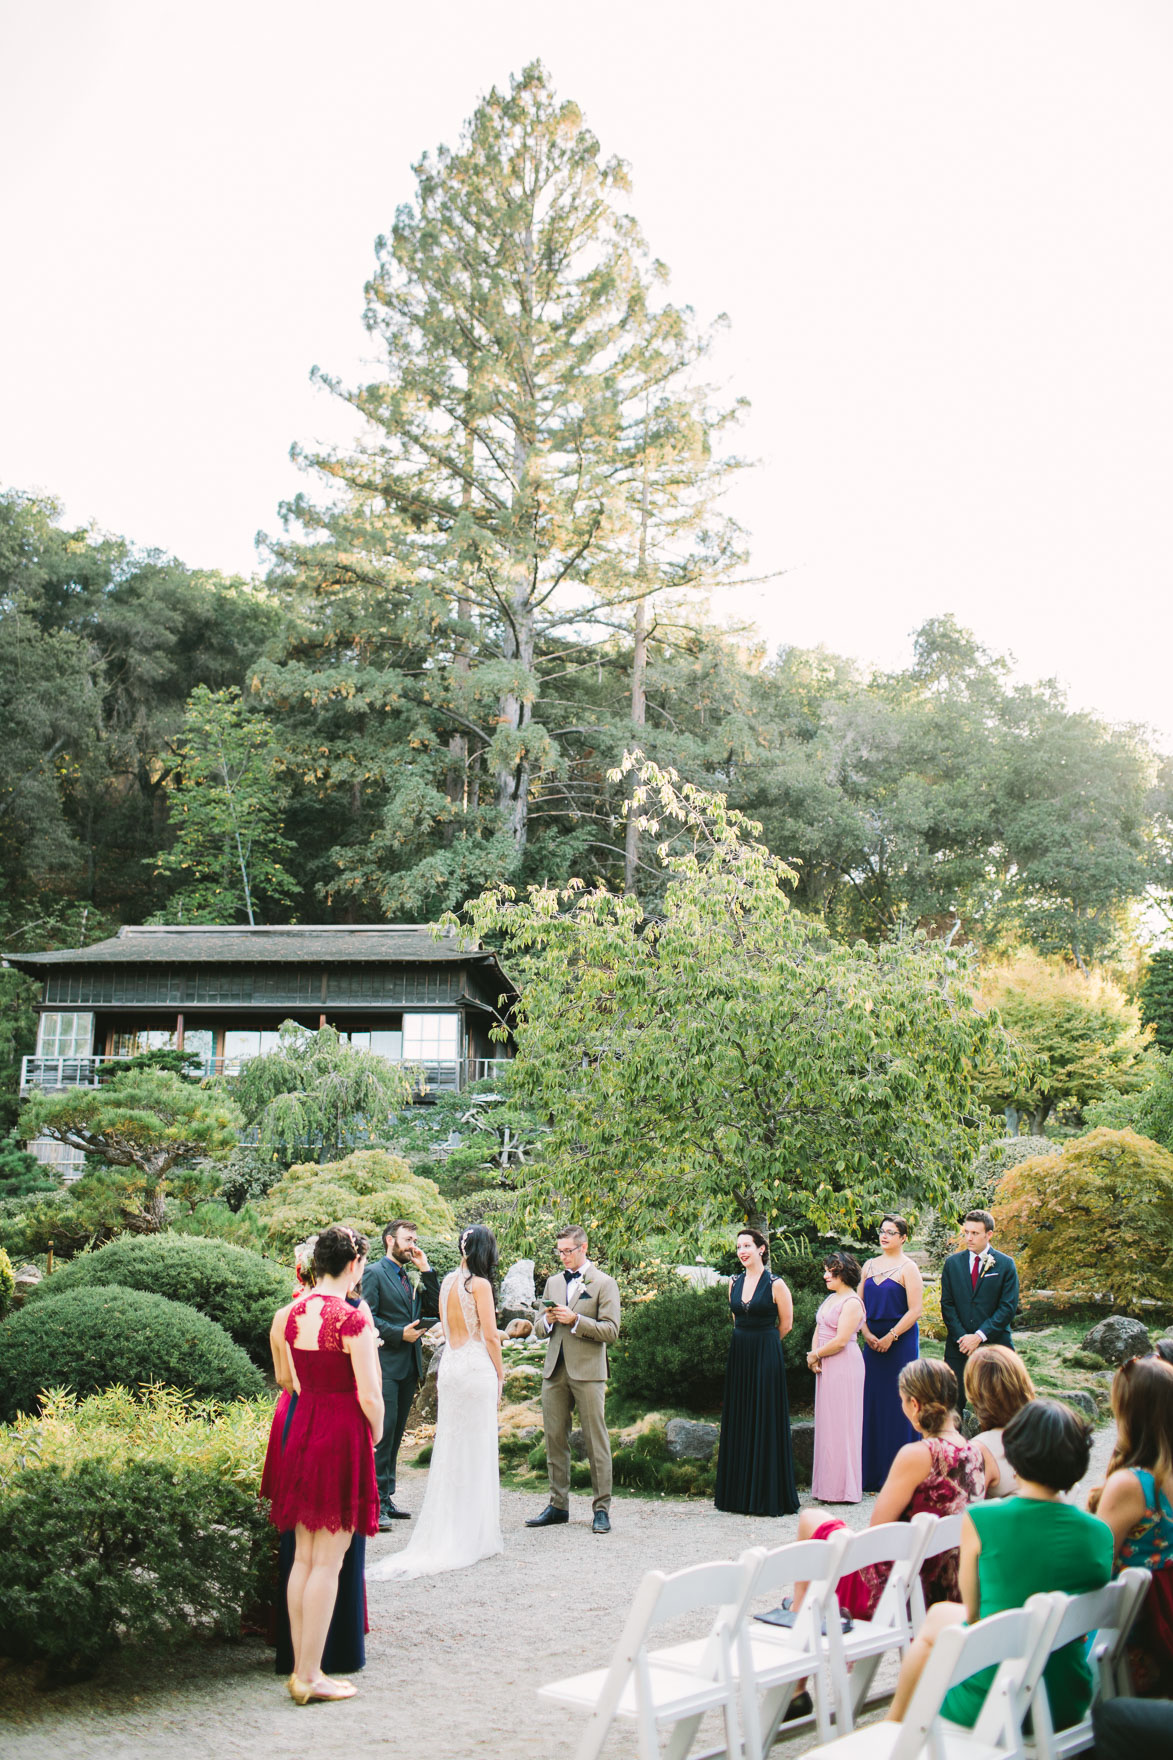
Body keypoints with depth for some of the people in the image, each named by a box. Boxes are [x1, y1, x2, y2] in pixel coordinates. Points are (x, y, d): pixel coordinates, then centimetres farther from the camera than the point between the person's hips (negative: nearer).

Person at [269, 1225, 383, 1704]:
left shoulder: (294, 1314, 5)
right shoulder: (352, 1318, -16)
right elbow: (369, 1396, -14)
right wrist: (377, 1433, 4)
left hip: (301, 1430, 7)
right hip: (343, 1434, -7)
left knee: (303, 1557, 13)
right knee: (328, 1563, 0)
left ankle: (300, 1667, 19)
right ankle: (310, 1676, 5)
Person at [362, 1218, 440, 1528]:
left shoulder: (411, 1279, 20)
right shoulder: (374, 1273, -3)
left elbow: (435, 1306, 10)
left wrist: (425, 1269, 5)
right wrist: (399, 1334, -16)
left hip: (408, 1367, 8)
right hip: (385, 1365, -8)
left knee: (395, 1434, 11)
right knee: (382, 1433, -11)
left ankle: (386, 1499, 16)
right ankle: (374, 1504, -10)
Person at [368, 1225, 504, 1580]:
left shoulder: (448, 1281, 8)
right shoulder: (479, 1284, -11)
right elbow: (490, 1336, -10)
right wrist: (500, 1373, -1)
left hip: (449, 1365, 6)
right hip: (477, 1368, -6)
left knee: (450, 1447, 11)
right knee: (476, 1450, 1)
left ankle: (445, 1534, 15)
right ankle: (473, 1535, 6)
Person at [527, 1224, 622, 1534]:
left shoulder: (604, 1284, -1)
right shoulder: (553, 1282, 17)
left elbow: (611, 1331, -8)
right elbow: (538, 1328, 19)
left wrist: (575, 1320, -17)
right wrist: (547, 1320, -3)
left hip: (587, 1371, -5)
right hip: (555, 1370, 5)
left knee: (596, 1441, -3)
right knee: (555, 1439, 7)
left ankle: (601, 1508, 2)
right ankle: (558, 1505, 15)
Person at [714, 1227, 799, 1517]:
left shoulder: (775, 1284, -8)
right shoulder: (735, 1283, 7)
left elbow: (786, 1324, 0)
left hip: (766, 1355, -6)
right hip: (738, 1355, 6)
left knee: (765, 1422, -2)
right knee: (738, 1422, 8)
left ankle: (767, 1494, 5)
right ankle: (739, 1493, 16)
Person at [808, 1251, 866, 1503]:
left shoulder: (852, 1303, -13)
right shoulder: (831, 1298, 16)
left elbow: (840, 1341, -18)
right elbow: (819, 1330, 18)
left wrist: (815, 1355, -7)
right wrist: (814, 1356, 1)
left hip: (844, 1366, -9)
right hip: (826, 1368, 9)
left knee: (841, 1424, -4)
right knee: (826, 1423, 10)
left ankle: (842, 1490, 3)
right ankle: (828, 1485, 16)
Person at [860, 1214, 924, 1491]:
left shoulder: (908, 1268, -5)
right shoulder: (870, 1266, 12)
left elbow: (915, 1310, -11)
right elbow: (860, 1303, 12)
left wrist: (890, 1337, -14)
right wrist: (867, 1334, -3)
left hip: (900, 1342, -5)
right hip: (873, 1342, 5)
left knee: (897, 1404, -3)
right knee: (872, 1403, 4)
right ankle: (873, 1474, 11)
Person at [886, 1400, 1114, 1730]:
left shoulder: (980, 1520, -15)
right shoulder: (1100, 1535, -5)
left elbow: (973, 1611, -1)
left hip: (987, 1704, -4)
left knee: (938, 1615, 28)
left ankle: (892, 1728, 46)